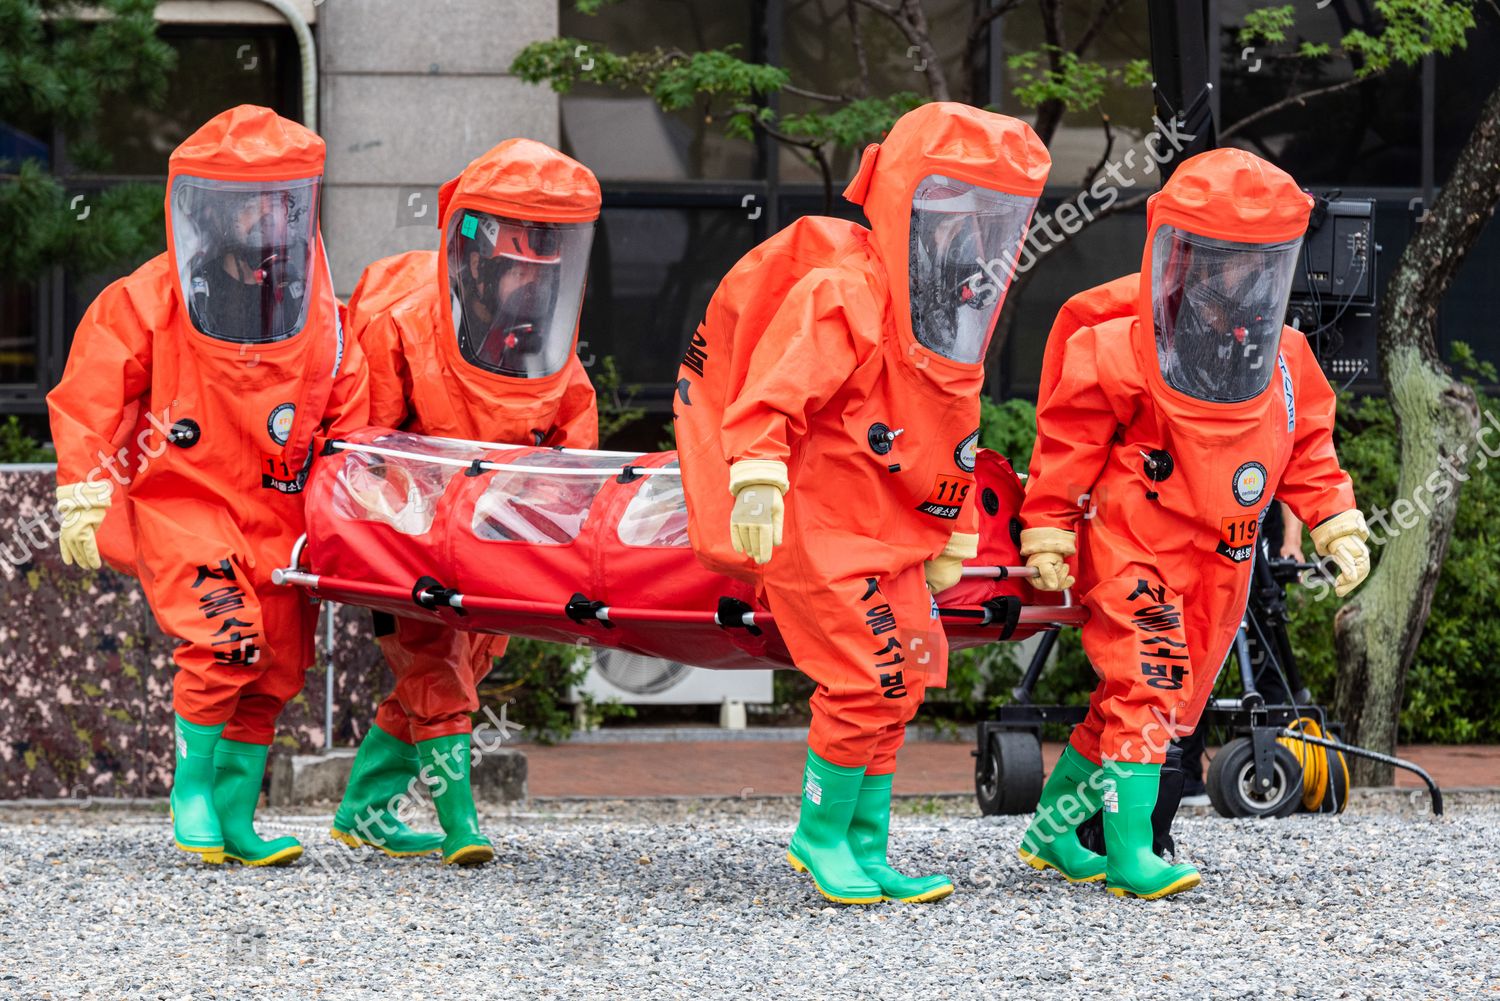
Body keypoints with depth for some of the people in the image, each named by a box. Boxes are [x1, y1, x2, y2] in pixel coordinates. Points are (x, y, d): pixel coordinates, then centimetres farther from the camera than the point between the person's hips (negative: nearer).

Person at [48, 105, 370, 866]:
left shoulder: (319, 317, 5)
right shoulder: (147, 303, -7)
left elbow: (348, 419, 13)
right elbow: (89, 399, -2)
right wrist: (84, 497, -7)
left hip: (280, 513, 5)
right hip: (182, 502, -5)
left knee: (272, 671, 4)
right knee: (227, 633, -24)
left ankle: (234, 817, 17)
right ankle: (191, 786, -5)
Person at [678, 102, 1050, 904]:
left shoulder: (950, 325, 11)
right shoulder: (840, 298, -18)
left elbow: (951, 434, 21)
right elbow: (770, 392, -27)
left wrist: (951, 537, 25)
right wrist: (758, 477, -39)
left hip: (891, 534, 9)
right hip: (816, 525, -9)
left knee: (897, 684, 11)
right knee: (869, 678, -11)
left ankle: (863, 849, 20)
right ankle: (822, 833, 5)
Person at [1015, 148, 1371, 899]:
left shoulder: (1286, 363, 4)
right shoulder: (1119, 357, -12)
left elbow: (1307, 452, 15)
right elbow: (1068, 444, -5)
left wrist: (1337, 524, 5)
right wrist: (1048, 535, -2)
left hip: (1220, 563, 6)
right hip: (1130, 549, -6)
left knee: (1169, 699, 11)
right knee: (1147, 686, -17)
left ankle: (1052, 829, 25)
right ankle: (1129, 852, -17)